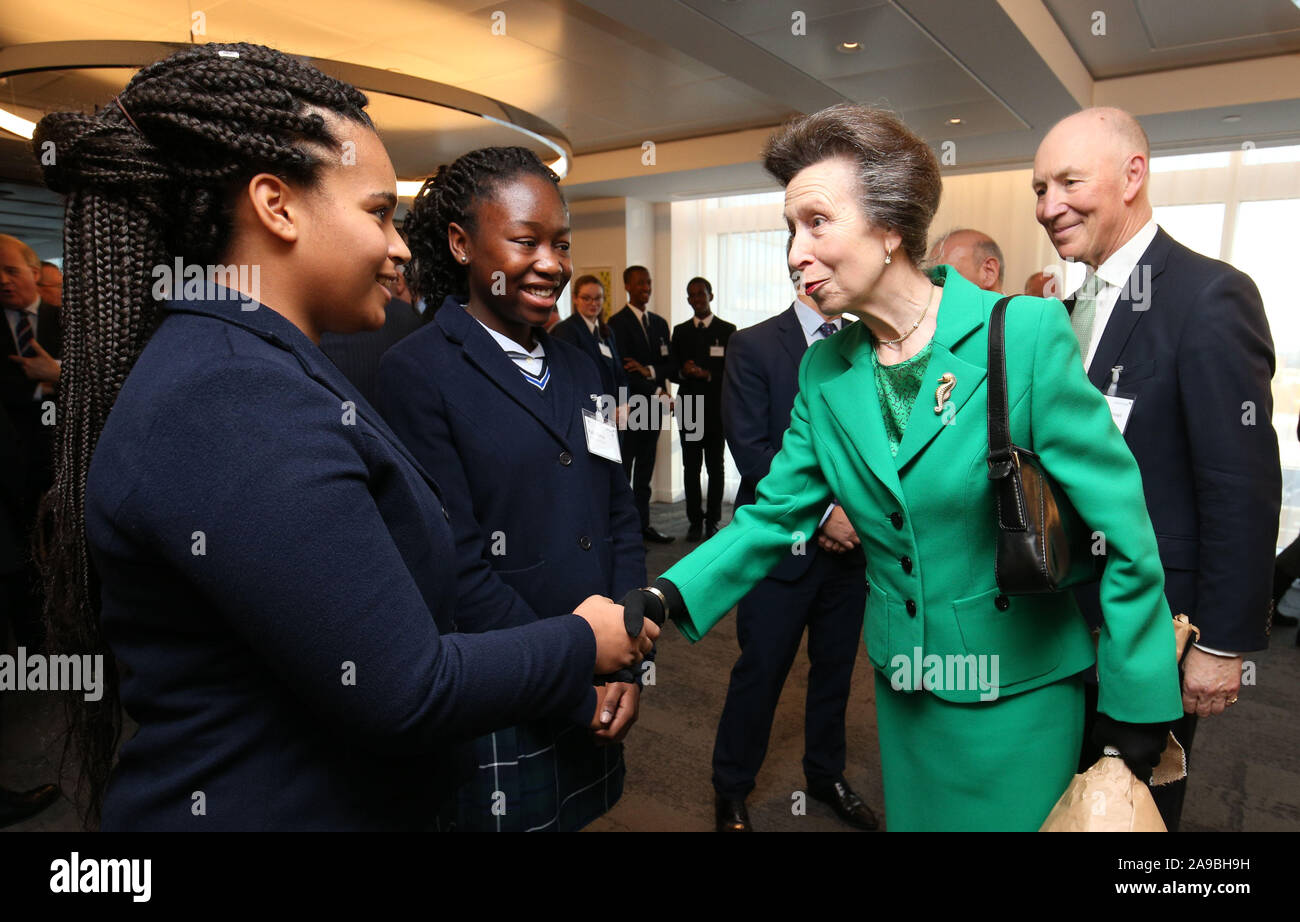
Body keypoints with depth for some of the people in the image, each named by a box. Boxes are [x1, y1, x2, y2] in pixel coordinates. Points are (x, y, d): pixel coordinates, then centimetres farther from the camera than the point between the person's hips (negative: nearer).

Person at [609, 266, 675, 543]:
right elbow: (622, 369, -14)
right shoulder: (617, 323, -6)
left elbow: (670, 364, 10)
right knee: (622, 469, -2)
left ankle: (642, 523, 19)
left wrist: (649, 370, -10)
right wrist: (655, 390, -11)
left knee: (645, 468, 12)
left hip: (653, 405, 7)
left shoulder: (659, 323, 15)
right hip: (629, 405, -6)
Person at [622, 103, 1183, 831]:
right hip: (905, 688, 4)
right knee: (914, 815, 21)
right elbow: (773, 516, -2)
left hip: (1022, 690, -4)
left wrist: (1138, 710, -9)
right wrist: (672, 595, -17)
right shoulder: (825, 370, -3)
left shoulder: (1025, 334, -17)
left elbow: (1122, 530, -13)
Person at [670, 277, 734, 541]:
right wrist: (683, 372, -12)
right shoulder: (680, 331, 12)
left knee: (715, 466, 4)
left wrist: (707, 375, -17)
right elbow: (673, 370, 10)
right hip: (689, 408, 2)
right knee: (691, 467, 4)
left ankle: (713, 521, 12)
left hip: (716, 408, -2)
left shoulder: (727, 330, 4)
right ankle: (695, 521, 12)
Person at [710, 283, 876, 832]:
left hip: (852, 540, 5)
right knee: (760, 672, 6)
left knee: (836, 668, 17)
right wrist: (824, 512, -15)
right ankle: (730, 791, 28)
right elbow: (751, 448, -13)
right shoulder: (754, 346, -6)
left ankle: (826, 775, 40)